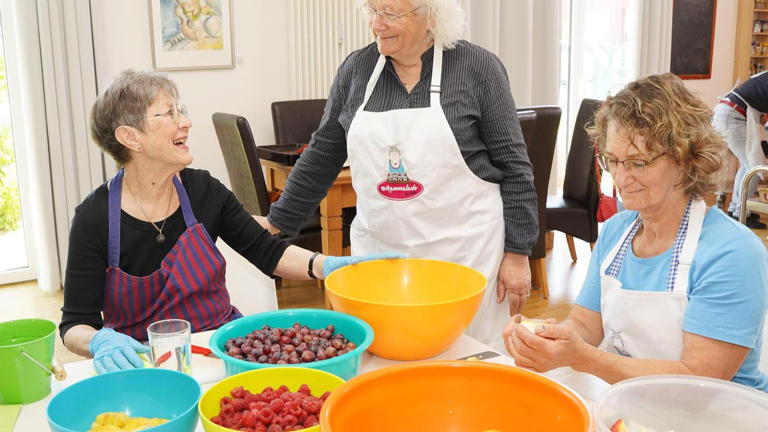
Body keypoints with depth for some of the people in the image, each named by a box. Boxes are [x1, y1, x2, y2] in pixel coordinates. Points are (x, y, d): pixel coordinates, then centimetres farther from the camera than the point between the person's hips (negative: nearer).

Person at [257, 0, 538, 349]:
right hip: (378, 249, 3)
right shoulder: (357, 68, 4)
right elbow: (322, 157, 12)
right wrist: (278, 223, 14)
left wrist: (517, 253, -5)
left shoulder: (478, 67, -5)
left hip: (465, 249, -3)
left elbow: (513, 166, -3)